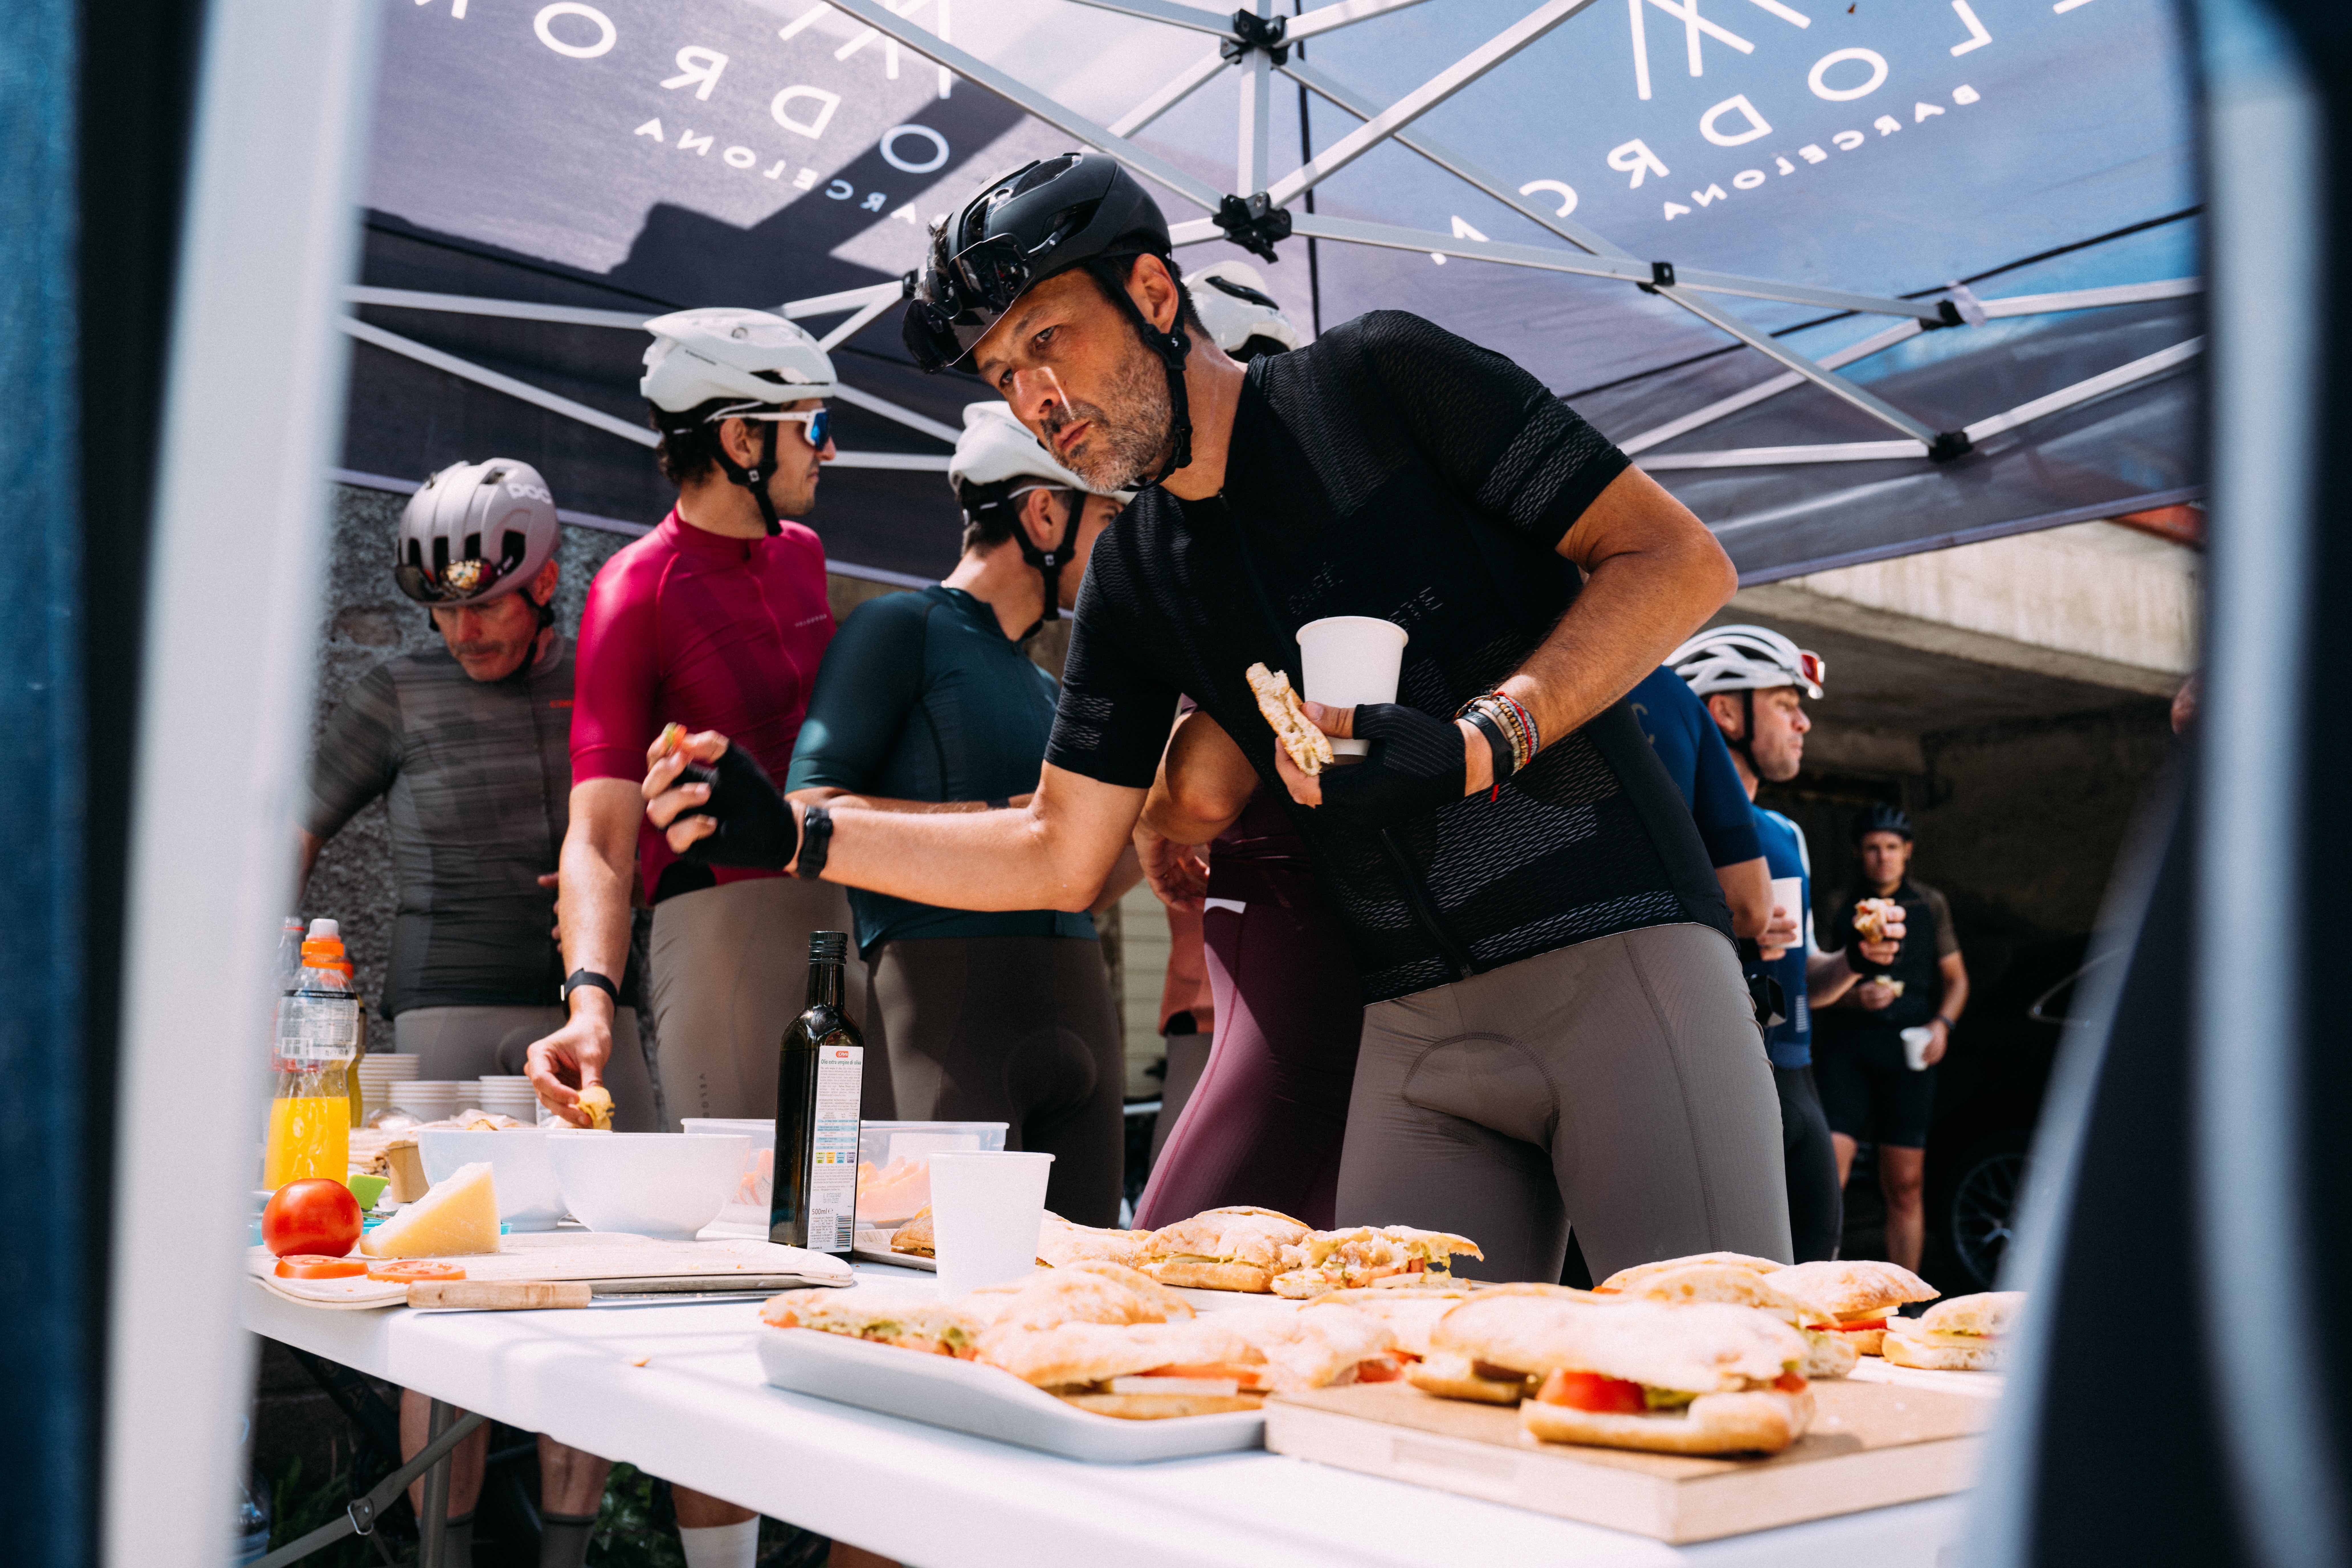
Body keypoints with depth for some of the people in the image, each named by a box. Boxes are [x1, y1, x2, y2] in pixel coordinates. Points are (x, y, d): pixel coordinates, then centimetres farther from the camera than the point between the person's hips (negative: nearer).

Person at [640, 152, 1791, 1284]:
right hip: (1417, 1030, 4)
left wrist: (1474, 745, -18)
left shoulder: (1377, 378, -2)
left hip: (1617, 950, -4)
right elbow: (1058, 856, 14)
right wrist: (793, 834, 5)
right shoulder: (1133, 582, 12)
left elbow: (1681, 562, -5)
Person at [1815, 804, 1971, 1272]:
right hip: (1846, 1045, -1)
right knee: (1829, 1168, -16)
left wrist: (1943, 1023, 2)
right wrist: (1853, 996, -10)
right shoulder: (1838, 906, 12)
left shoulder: (1930, 905, 17)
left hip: (1909, 1051, 2)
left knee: (1905, 1185, 2)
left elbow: (1956, 978, 20)